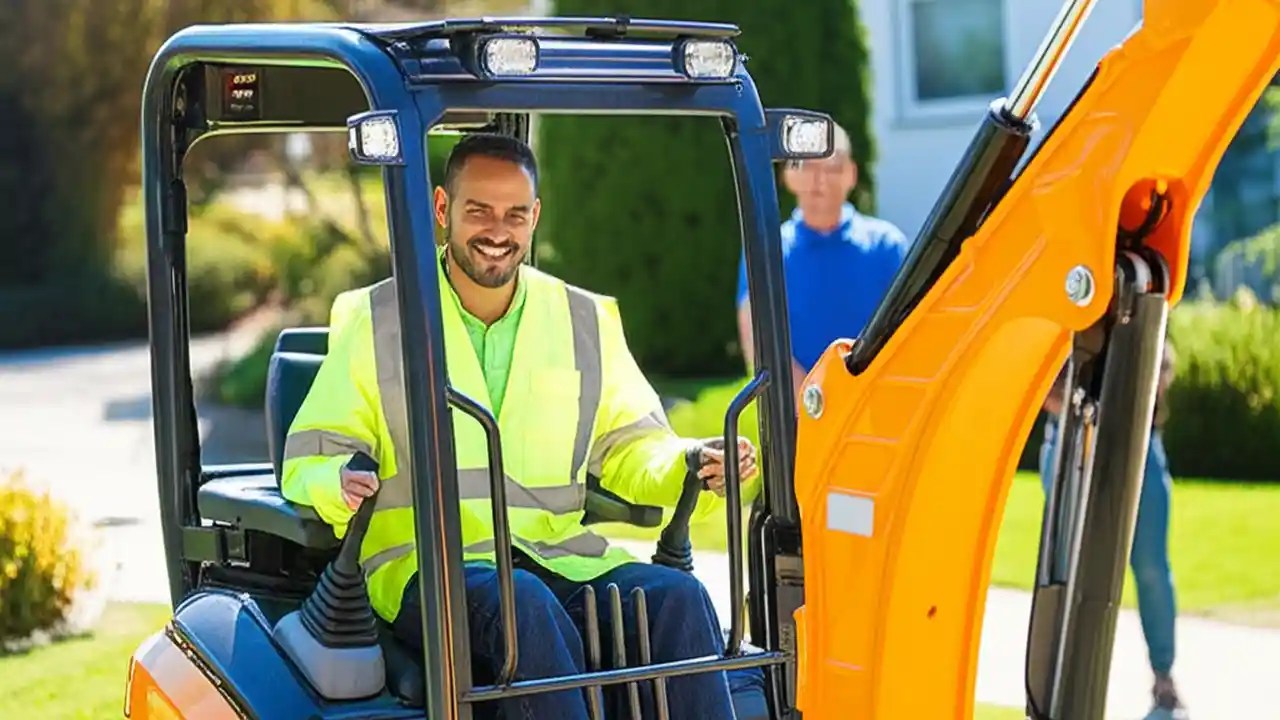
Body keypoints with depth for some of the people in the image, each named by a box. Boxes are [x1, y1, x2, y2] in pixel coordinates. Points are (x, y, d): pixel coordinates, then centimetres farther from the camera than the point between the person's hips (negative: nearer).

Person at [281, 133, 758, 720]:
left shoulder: (586, 321, 17)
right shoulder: (374, 322, 8)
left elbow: (630, 445, 20)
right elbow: (307, 460, 5)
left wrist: (690, 463, -3)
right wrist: (339, 484, -19)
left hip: (564, 558, 3)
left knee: (678, 597, -25)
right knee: (522, 603, -37)